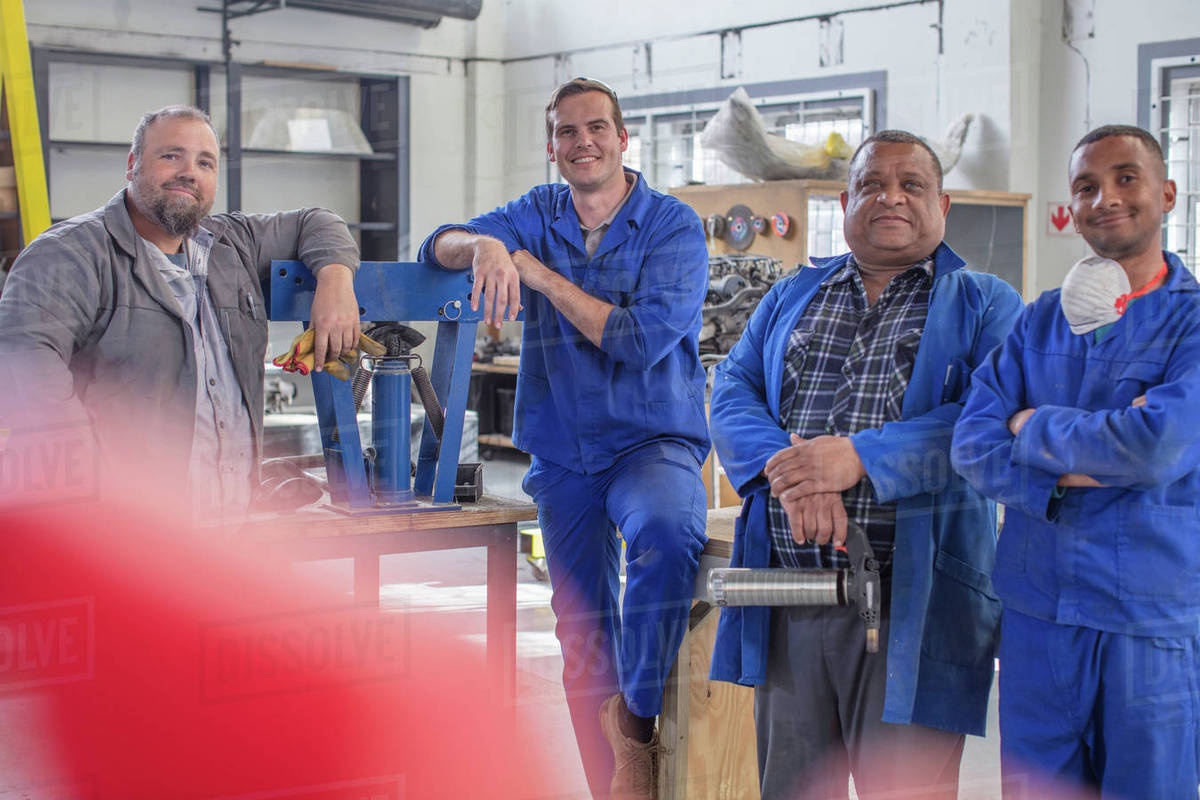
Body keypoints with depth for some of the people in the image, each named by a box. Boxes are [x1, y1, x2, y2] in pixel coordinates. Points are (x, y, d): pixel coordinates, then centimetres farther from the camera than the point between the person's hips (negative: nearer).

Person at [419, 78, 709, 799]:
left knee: (669, 535, -36)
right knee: (582, 639, 7)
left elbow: (642, 341, -18)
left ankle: (636, 714, -19)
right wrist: (484, 246, -27)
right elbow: (439, 246, -3)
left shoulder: (674, 225, -6)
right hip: (562, 459, 4)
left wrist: (537, 271, -14)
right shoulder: (539, 215, 8)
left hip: (653, 442, -4)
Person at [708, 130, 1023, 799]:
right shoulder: (791, 298, 18)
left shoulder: (985, 304, 6)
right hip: (786, 596, 4)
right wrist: (790, 469, -14)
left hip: (911, 599, -3)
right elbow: (732, 393, 7)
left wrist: (861, 456, -20)